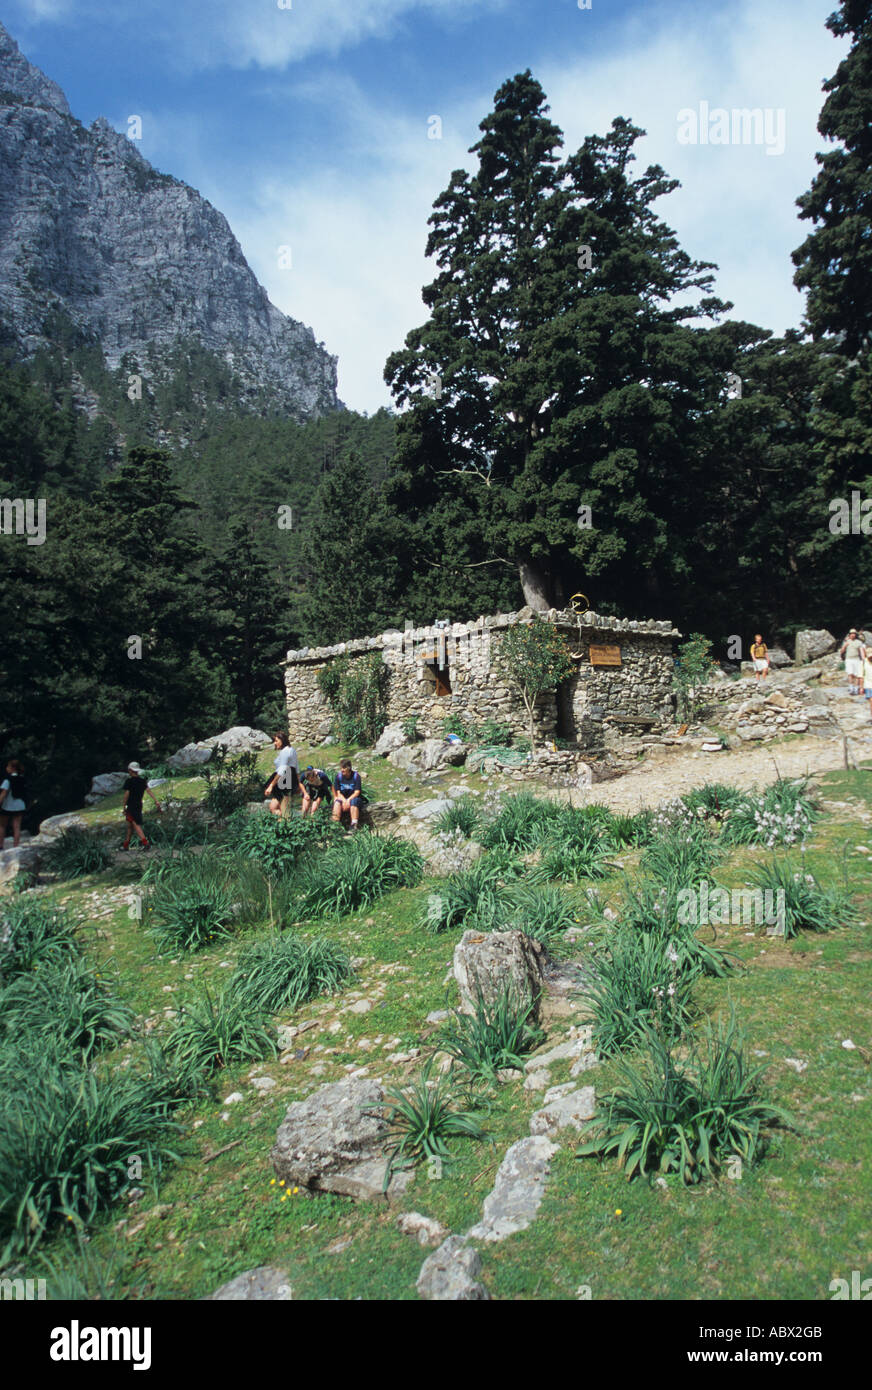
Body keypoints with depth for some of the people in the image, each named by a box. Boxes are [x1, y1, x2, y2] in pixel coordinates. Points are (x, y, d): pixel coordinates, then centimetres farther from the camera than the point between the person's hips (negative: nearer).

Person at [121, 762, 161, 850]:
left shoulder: (129, 781, -11)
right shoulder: (142, 781, 7)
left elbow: (126, 795, -12)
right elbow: (149, 790, -2)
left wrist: (123, 807, -5)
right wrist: (156, 801, -9)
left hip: (131, 806, -7)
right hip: (139, 805, 7)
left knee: (136, 824, -9)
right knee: (130, 825, 17)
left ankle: (145, 843, -20)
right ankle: (126, 845, 26)